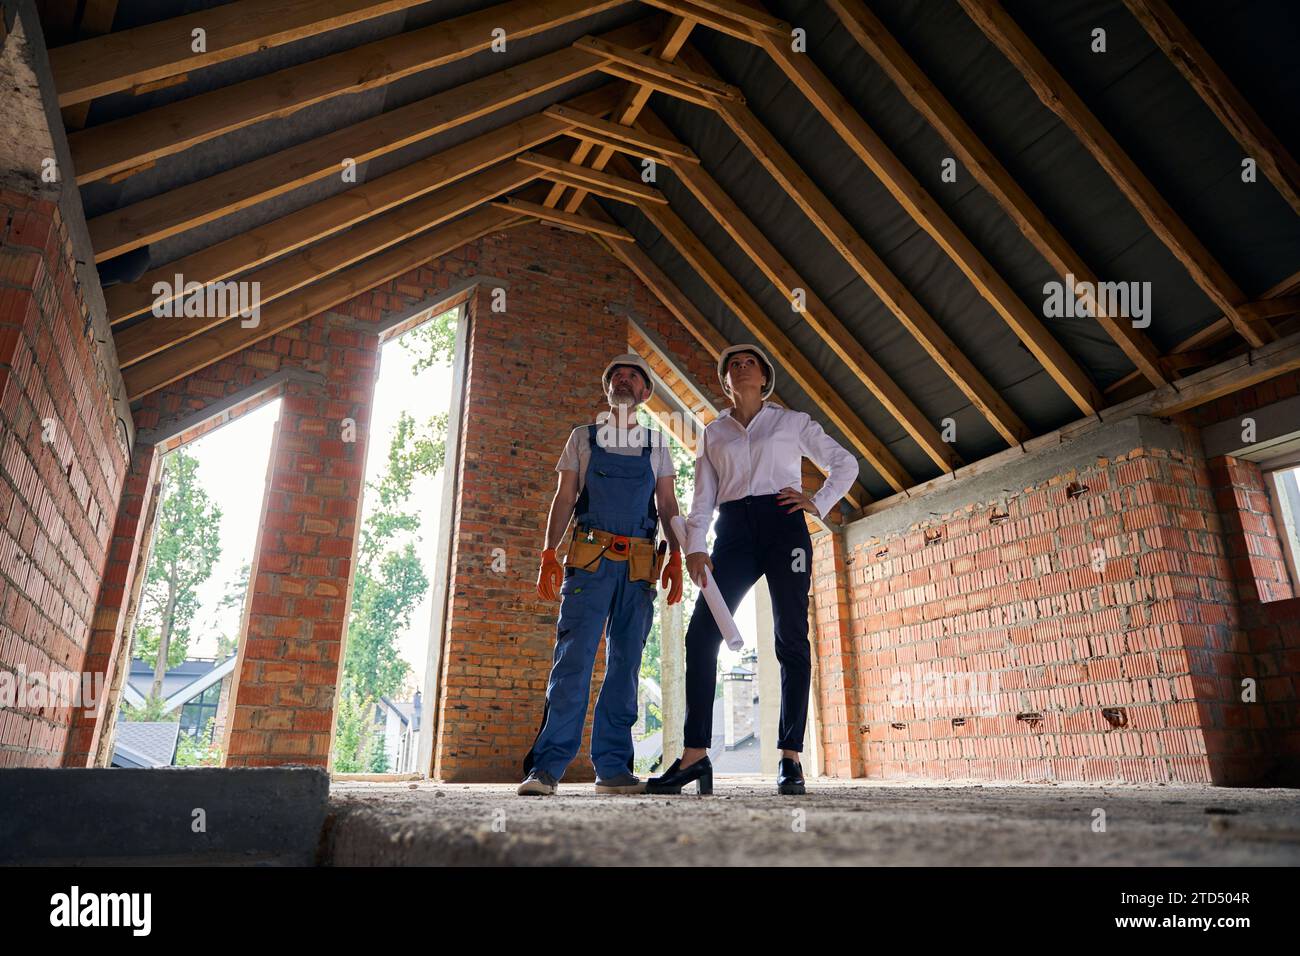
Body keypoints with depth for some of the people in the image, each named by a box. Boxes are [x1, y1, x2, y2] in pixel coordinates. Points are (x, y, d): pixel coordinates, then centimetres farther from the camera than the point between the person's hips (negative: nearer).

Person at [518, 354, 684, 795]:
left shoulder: (657, 445, 17)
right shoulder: (583, 437, 14)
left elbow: (668, 506, 12)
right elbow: (564, 498, 9)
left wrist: (676, 559, -1)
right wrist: (548, 554, -3)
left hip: (639, 565, 2)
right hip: (589, 560, -2)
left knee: (625, 664, 2)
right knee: (573, 658, -11)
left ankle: (612, 767, 7)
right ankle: (547, 766, -9)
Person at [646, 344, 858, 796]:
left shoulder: (794, 422, 15)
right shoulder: (713, 433, 20)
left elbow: (845, 464, 19)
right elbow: (703, 498, 12)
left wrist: (819, 503, 4)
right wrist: (694, 546, -2)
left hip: (783, 526, -1)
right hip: (733, 533, 2)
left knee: (791, 638, -5)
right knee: (701, 634, -11)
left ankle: (791, 758, 0)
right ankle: (694, 755, -8)